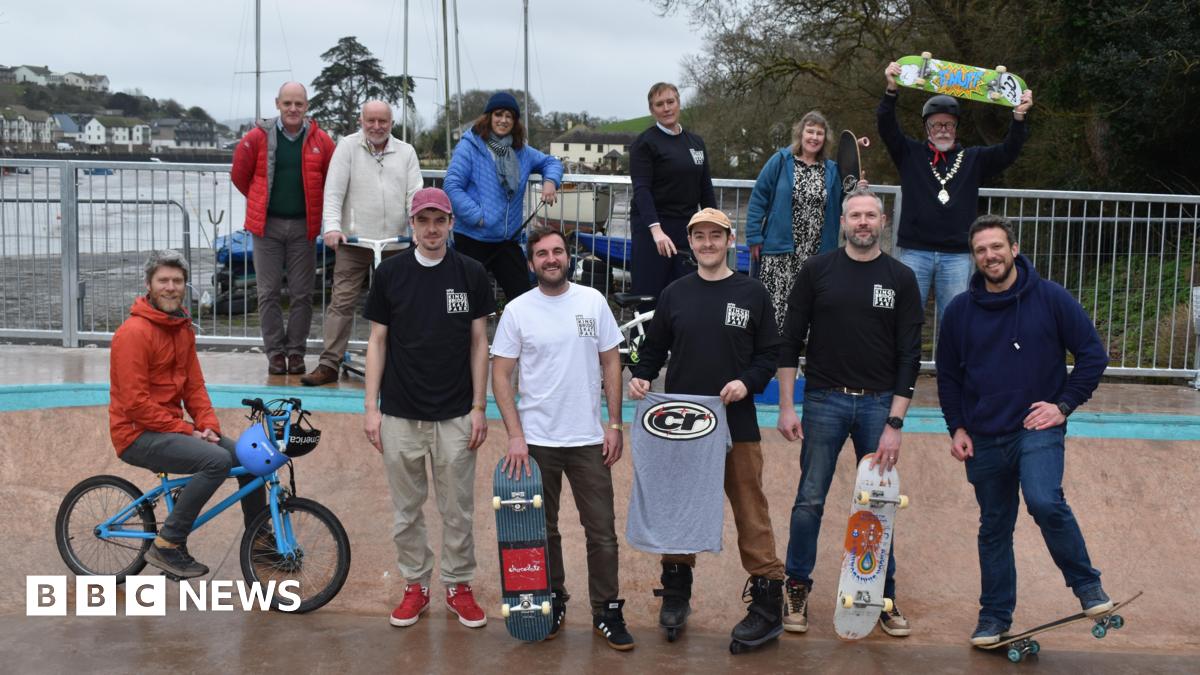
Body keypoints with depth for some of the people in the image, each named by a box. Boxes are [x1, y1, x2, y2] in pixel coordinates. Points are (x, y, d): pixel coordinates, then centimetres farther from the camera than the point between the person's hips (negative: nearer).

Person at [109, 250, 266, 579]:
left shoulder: (183, 328, 10)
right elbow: (135, 403, -21)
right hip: (137, 434, -8)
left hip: (172, 427, 8)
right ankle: (167, 545, -16)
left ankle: (258, 538, 23)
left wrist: (208, 426, -4)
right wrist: (187, 431, -18)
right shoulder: (134, 332, -17)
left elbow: (194, 385, 13)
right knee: (217, 460, -28)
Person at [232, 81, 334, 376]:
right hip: (267, 225, 0)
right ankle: (275, 352, 12)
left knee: (301, 294, 3)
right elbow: (239, 174, 11)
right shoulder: (258, 137, -2)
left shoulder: (320, 141, 1)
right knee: (268, 293, 3)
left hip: (303, 226, 0)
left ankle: (296, 351, 14)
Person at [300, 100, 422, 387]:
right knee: (342, 301, -5)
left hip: (394, 242, 2)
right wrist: (332, 227, -17)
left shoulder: (406, 152, 11)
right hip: (354, 240, -2)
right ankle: (329, 363, -1)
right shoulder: (347, 147, 3)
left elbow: (415, 194, 4)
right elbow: (334, 191, -5)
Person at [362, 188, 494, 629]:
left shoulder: (470, 273, -1)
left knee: (458, 509, 8)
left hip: (455, 415, 0)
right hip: (400, 414, 1)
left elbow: (478, 342, 2)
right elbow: (377, 341, 3)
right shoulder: (390, 272, 0)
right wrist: (371, 406, -2)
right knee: (406, 508, 11)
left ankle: (459, 586, 23)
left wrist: (479, 407, -2)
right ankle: (415, 586, 25)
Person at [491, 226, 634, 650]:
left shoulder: (593, 302, 1)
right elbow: (501, 376, -2)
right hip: (536, 441, 0)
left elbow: (610, 364, 5)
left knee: (602, 531, 4)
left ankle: (607, 612, 15)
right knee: (543, 531, 12)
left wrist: (615, 424, 0)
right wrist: (515, 435, -9)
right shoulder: (517, 311, -2)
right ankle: (553, 603, 28)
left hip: (589, 440, 1)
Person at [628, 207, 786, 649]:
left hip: (737, 424, -2)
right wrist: (641, 377, -7)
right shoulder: (674, 294, 7)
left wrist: (747, 383, -14)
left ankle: (768, 603, 5)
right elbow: (654, 348, 12)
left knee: (750, 511, -2)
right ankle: (676, 592, 26)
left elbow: (769, 354, 3)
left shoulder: (752, 294, 2)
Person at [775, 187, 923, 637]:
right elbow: (790, 342, 3)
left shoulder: (901, 278, 3)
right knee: (810, 500, 2)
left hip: (879, 403, 1)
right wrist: (786, 407, -4)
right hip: (824, 400, 0)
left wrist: (894, 422, -7)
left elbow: (909, 356, 0)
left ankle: (885, 596, 19)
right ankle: (797, 590, 17)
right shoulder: (817, 271, 2)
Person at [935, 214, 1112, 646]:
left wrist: (1064, 404, -7)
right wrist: (956, 427, 4)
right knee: (994, 529, 10)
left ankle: (1086, 583, -4)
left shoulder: (1051, 298, -4)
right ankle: (994, 616, 24)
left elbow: (1093, 354, 1)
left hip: (1038, 428, -3)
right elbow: (948, 376, 13)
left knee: (1045, 501, -26)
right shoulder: (960, 311, 3)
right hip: (983, 439, 3)